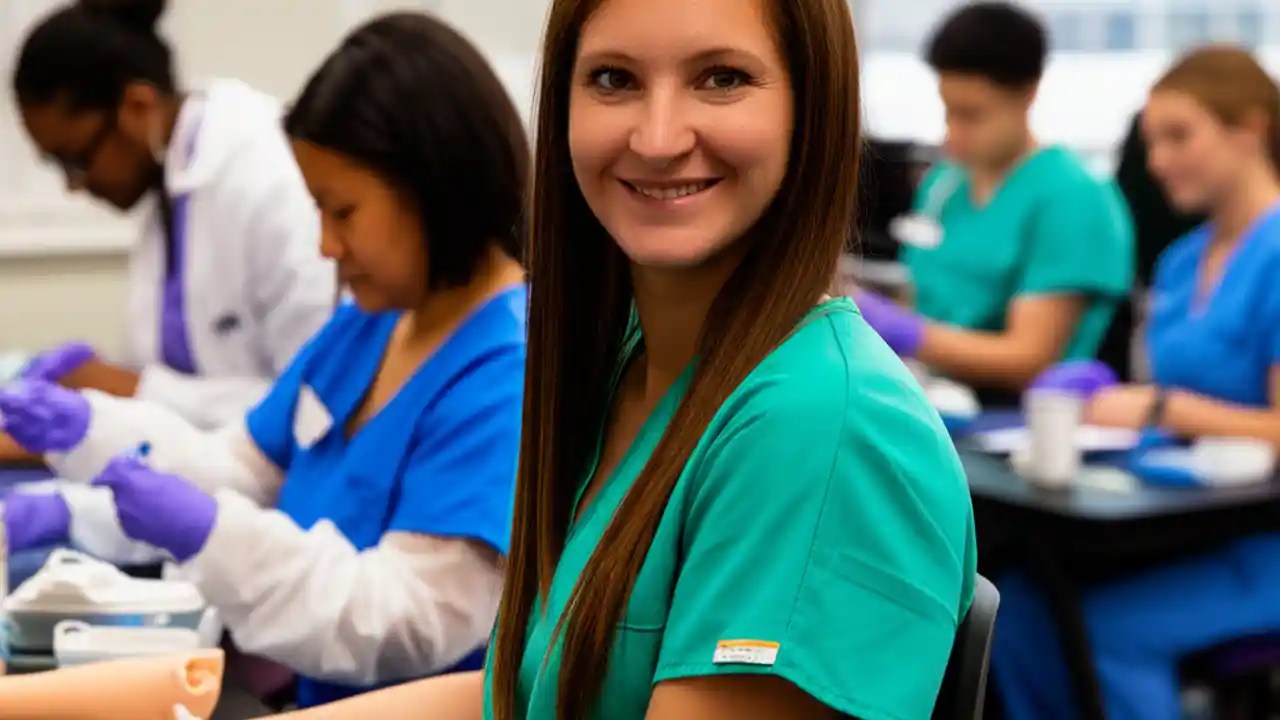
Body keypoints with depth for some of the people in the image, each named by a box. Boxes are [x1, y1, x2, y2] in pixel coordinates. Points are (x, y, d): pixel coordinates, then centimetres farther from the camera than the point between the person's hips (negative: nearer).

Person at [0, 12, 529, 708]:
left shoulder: (510, 376, -20)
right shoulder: (368, 321, 9)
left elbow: (409, 626, -24)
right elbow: (247, 468, 18)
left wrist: (208, 534, -28)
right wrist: (88, 426, 5)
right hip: (322, 700, 8)